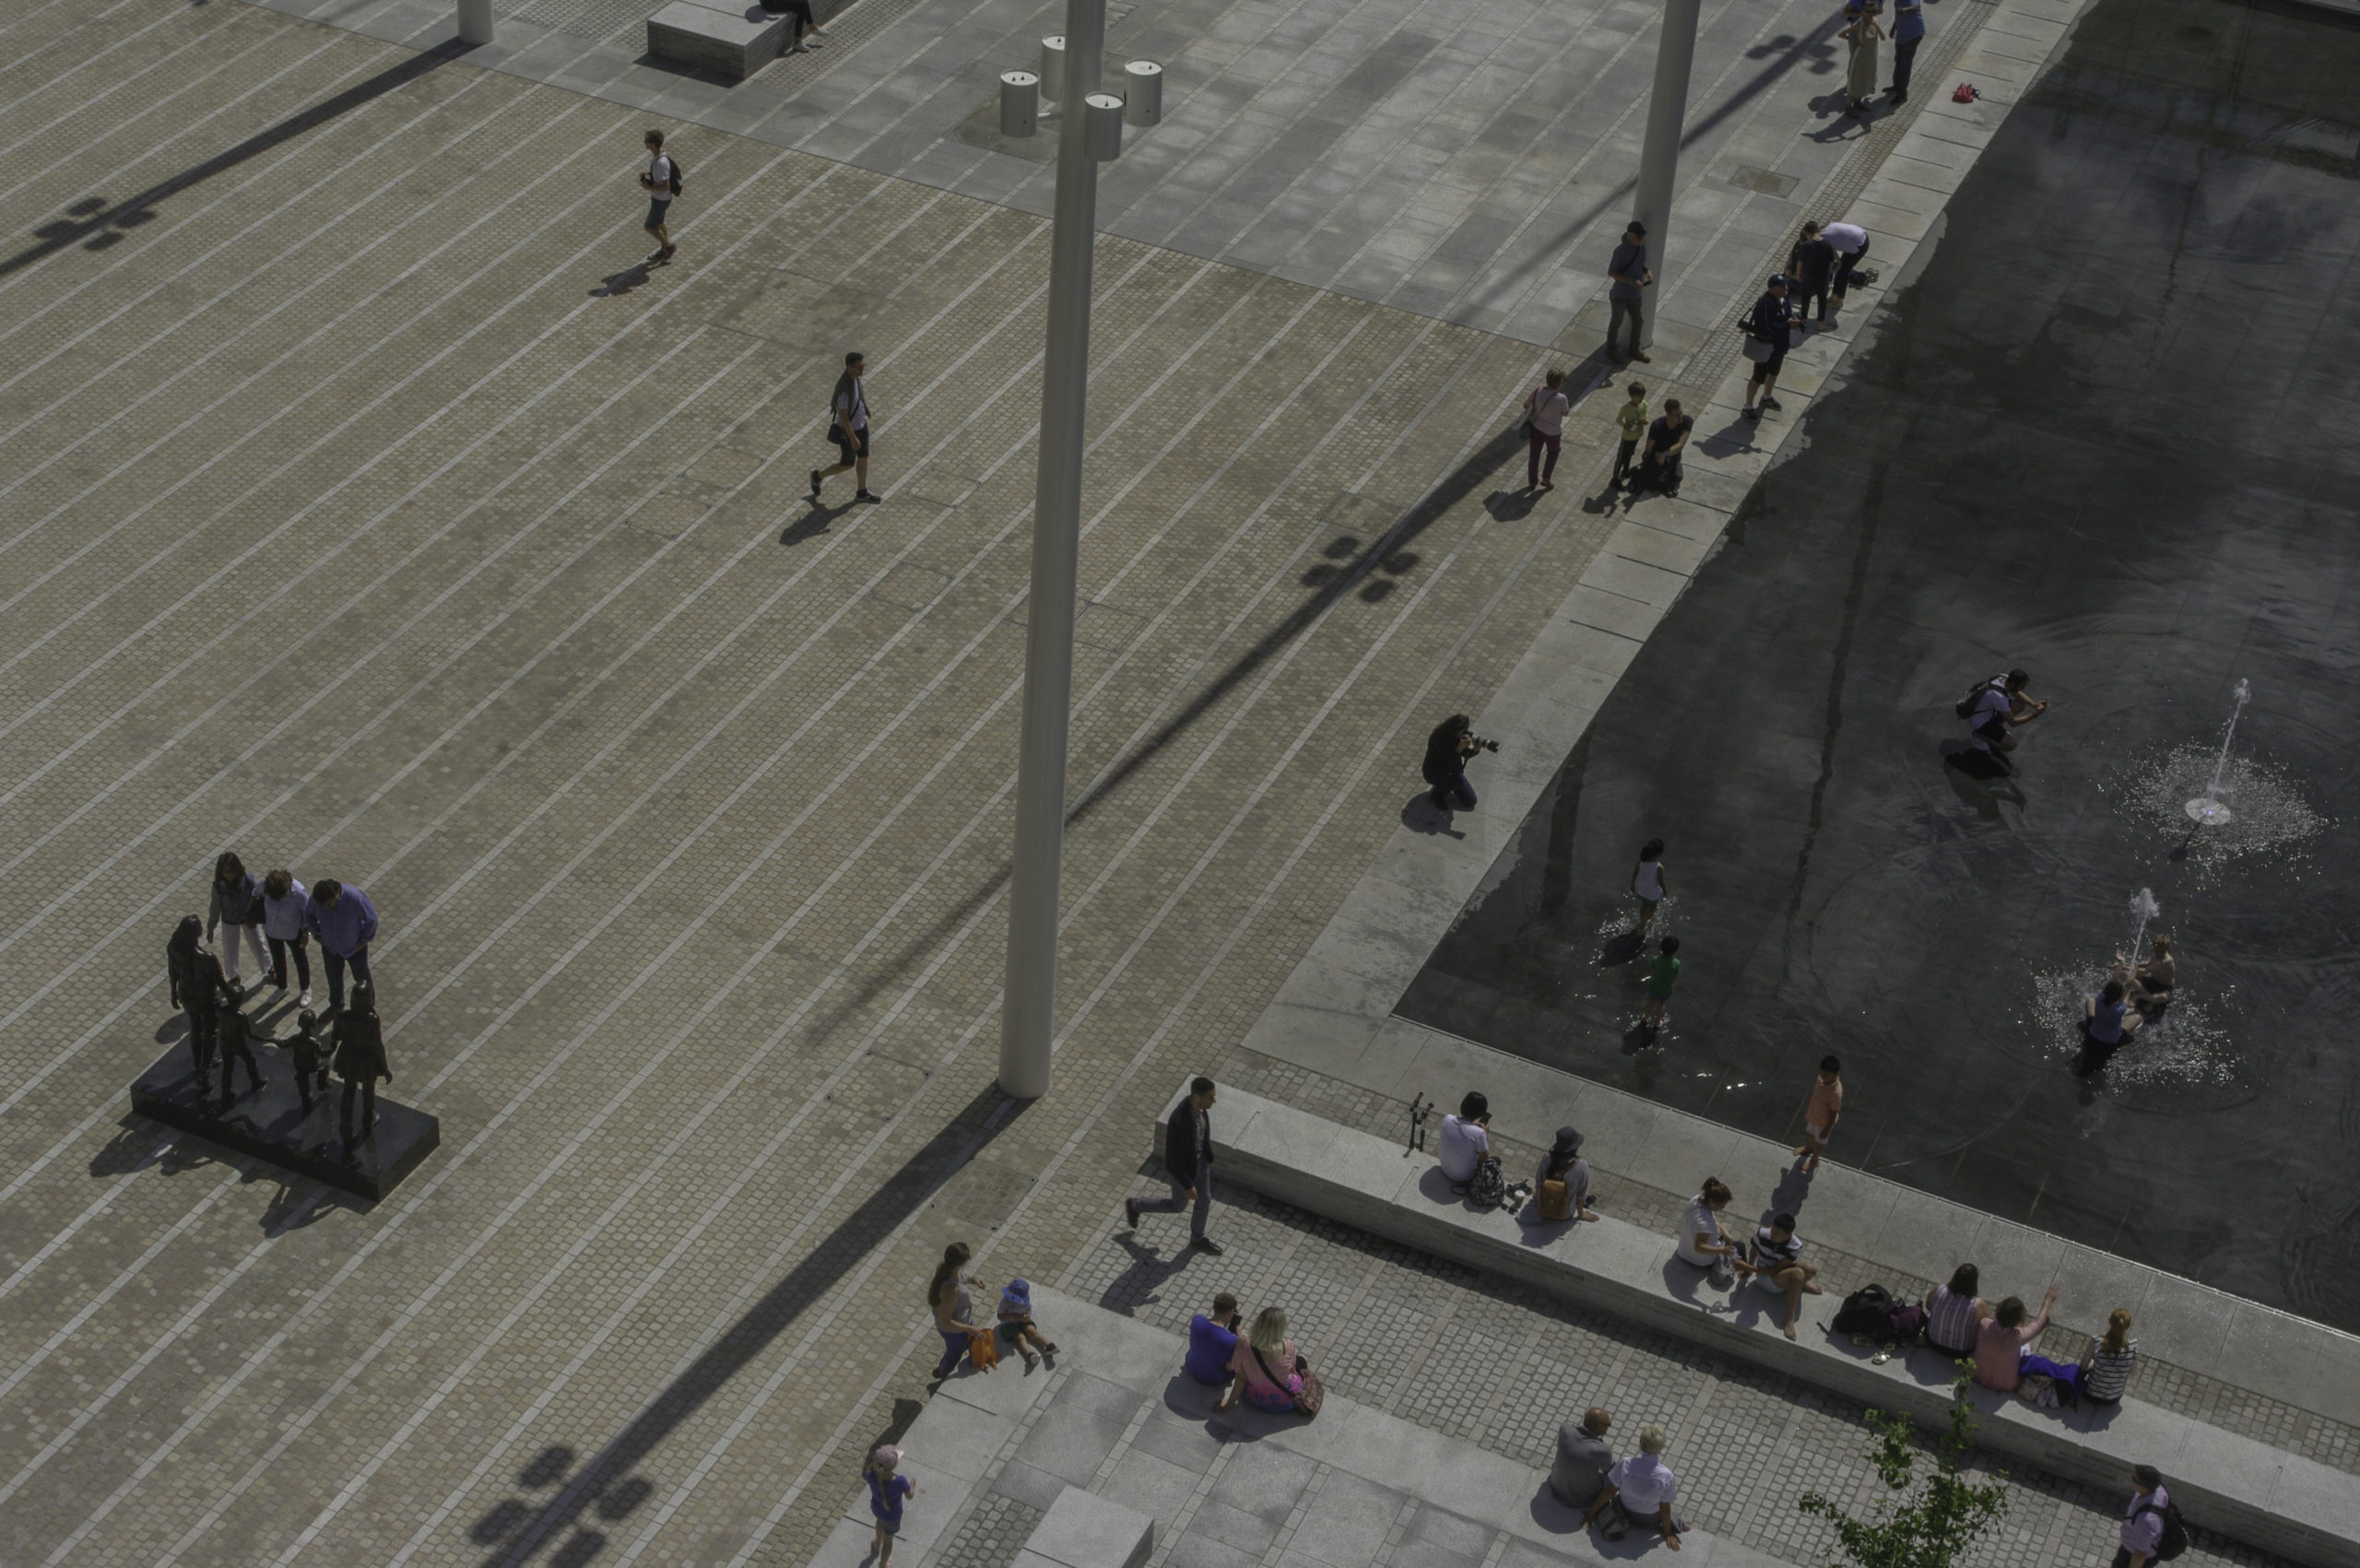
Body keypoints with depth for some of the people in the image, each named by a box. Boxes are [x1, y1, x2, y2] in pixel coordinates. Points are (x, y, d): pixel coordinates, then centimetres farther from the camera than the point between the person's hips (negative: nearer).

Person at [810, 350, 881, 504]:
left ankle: (862, 492, 37)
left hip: (860, 424, 8)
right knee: (847, 464, 11)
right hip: (847, 431, -8)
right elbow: (843, 417, -31)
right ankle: (819, 476, 35)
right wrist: (853, 439, -24)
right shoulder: (844, 389, -38)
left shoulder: (855, 377, -10)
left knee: (863, 458, 19)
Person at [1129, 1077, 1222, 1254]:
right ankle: (1135, 1206, 46)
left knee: (1204, 1200, 25)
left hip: (1199, 1156, 6)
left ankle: (1197, 1238, 52)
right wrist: (1188, 1186, -20)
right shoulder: (1178, 1122, -45)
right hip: (1183, 1165, -6)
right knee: (1177, 1206, 22)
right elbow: (1174, 1157, -31)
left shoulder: (1198, 1103, -20)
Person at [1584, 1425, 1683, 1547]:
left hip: (1625, 1512, 0)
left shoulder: (1625, 1465, -32)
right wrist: (1668, 1534, -2)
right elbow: (1665, 1507, -20)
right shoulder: (1666, 1476, -34)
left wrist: (1591, 1512, -2)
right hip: (1651, 1519, 0)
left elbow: (1610, 1491, -18)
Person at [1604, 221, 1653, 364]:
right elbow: (1611, 272, -23)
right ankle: (1610, 351, 33)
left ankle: (1635, 350, 39)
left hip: (1634, 294, 7)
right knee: (1616, 323, 12)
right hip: (1619, 295, -7)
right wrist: (1631, 281, -30)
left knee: (1638, 321, 19)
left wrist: (1648, 272, -10)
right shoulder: (1621, 251, -27)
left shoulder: (1641, 247, -4)